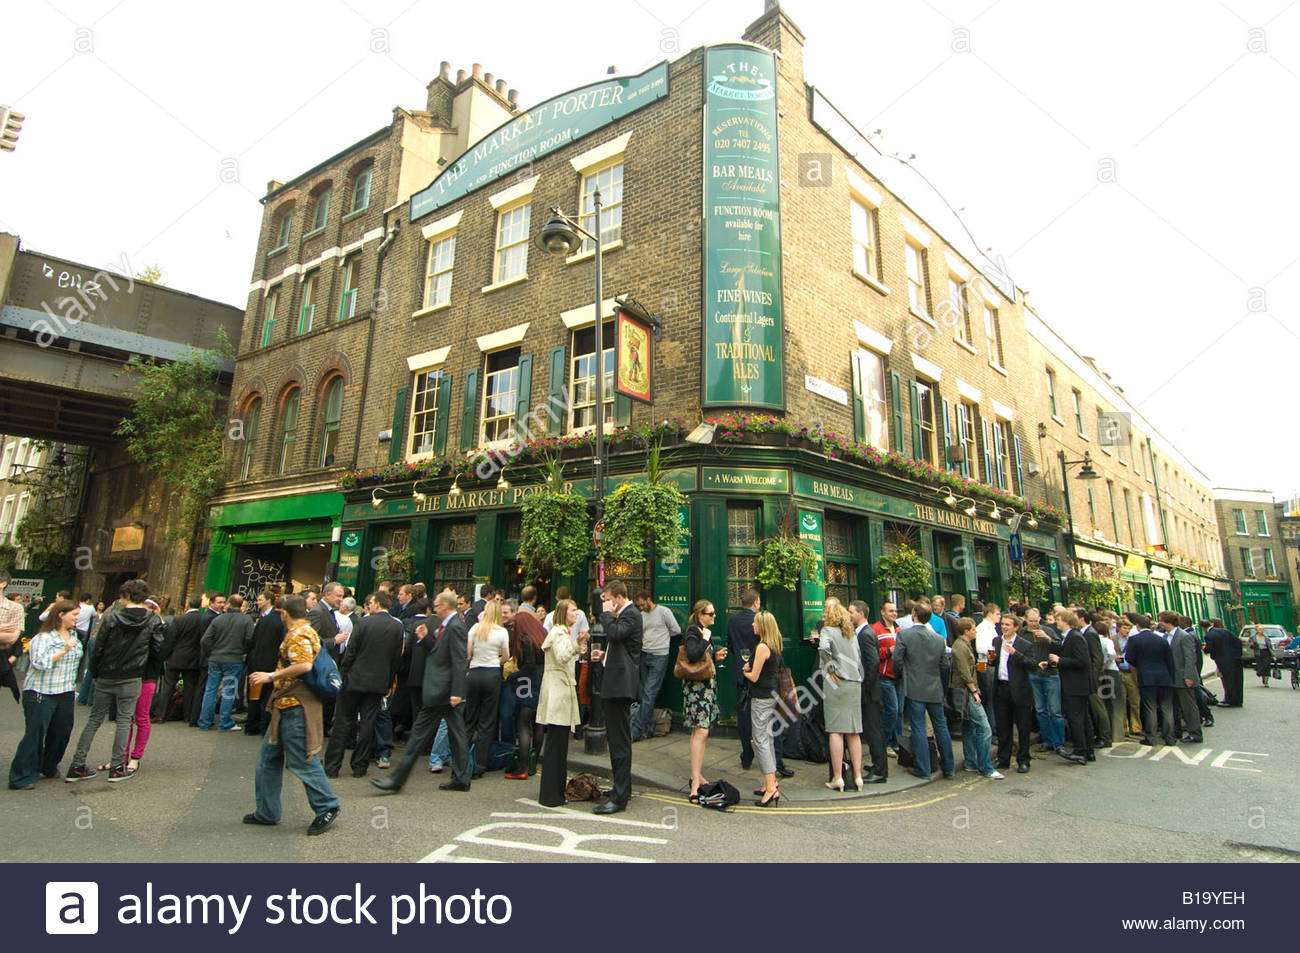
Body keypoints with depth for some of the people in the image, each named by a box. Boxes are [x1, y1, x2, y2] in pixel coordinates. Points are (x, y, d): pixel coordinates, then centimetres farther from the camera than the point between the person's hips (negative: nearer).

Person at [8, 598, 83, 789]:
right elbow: (40, 663, -24)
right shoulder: (43, 638, -12)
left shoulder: (74, 635, 10)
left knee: (62, 732, 10)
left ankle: (49, 767, 28)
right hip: (41, 694, -7)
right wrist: (64, 650, -28)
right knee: (35, 734, -3)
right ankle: (21, 778, 7)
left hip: (65, 693, 7)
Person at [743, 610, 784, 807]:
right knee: (768, 739, 15)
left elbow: (754, 677, -16)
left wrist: (744, 671, 5)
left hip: (761, 698, -9)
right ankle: (770, 783, 21)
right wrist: (750, 667, 6)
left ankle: (771, 789, -7)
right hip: (772, 696, 9)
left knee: (760, 740, -5)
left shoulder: (762, 647, -18)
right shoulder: (775, 647, 10)